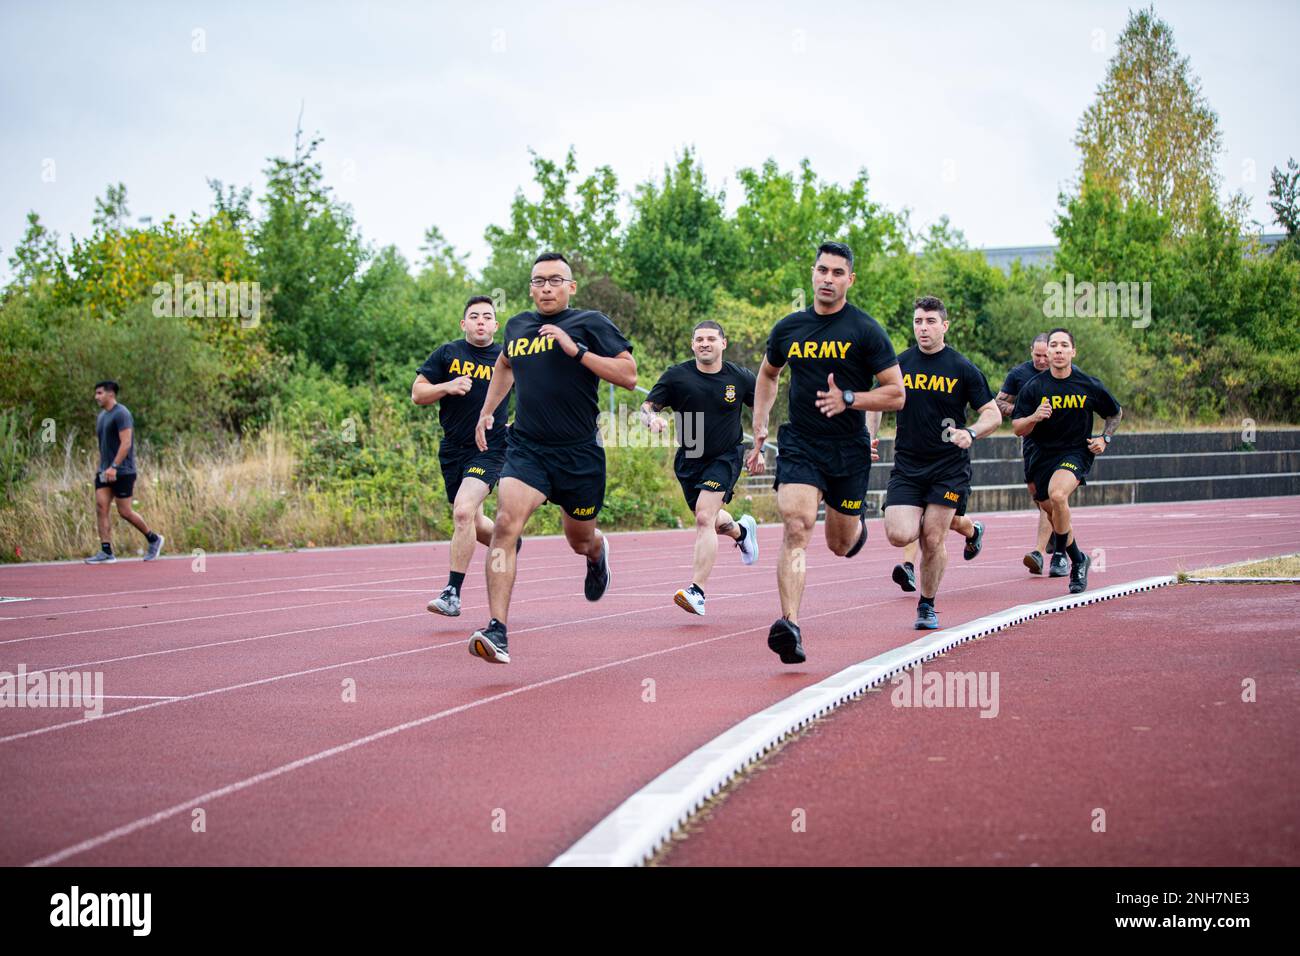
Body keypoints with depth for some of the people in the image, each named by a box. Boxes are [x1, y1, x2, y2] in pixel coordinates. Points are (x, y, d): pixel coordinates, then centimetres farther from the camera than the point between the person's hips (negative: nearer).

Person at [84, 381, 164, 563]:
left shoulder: (121, 414, -12)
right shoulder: (101, 416, 16)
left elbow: (126, 443, -20)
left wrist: (114, 467, -26)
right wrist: (103, 467, 19)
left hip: (122, 472, -8)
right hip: (105, 471, 8)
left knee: (124, 511, -4)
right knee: (101, 506, -5)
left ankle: (153, 539, 16)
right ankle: (106, 552, -7)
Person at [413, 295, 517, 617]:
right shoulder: (447, 354, 4)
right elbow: (417, 393, 3)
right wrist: (447, 387, -15)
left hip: (490, 449, -3)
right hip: (453, 450, 3)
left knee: (463, 511, -23)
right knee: (472, 524, 13)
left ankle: (453, 593, -20)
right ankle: (510, 542, 47)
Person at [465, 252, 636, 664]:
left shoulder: (590, 324, -3)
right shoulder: (517, 326, 11)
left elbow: (629, 375, -12)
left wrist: (577, 350, -19)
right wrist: (487, 411, 28)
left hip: (580, 454, -2)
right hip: (526, 448, 2)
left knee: (580, 541, 16)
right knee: (506, 524, -22)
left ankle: (597, 553, 58)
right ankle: (497, 632, -28)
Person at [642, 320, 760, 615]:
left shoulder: (740, 378, -7)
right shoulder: (677, 376, -8)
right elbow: (647, 406, -4)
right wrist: (652, 418, -27)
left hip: (726, 458, -3)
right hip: (690, 460, 3)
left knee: (704, 518, -21)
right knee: (712, 522, 18)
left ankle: (697, 591, -24)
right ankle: (741, 531, 56)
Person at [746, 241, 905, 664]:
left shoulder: (866, 331, -6)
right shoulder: (789, 328, 4)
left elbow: (896, 395, -5)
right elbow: (768, 374, 24)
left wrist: (848, 399, -20)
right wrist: (759, 428, 15)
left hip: (849, 450, -1)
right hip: (799, 445, 1)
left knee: (840, 546, 12)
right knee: (795, 527, -20)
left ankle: (856, 523, 51)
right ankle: (789, 626, -28)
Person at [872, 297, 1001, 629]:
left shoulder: (963, 368, -4)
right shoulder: (899, 364, 4)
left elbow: (993, 414, -2)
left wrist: (971, 433, -22)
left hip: (949, 467, -2)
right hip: (907, 465, 3)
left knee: (932, 539, -5)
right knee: (900, 535, -13)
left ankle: (927, 605, 19)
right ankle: (965, 526, 20)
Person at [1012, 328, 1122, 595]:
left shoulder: (1089, 386, -3)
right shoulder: (1034, 387, -3)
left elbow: (1116, 413, 14)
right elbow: (1017, 428, -2)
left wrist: (1105, 438, -1)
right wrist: (1034, 417, -22)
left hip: (1076, 454, -3)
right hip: (1041, 456, 4)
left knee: (1057, 495, -31)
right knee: (1052, 513, 13)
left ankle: (1061, 556, -16)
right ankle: (1078, 561, 39)